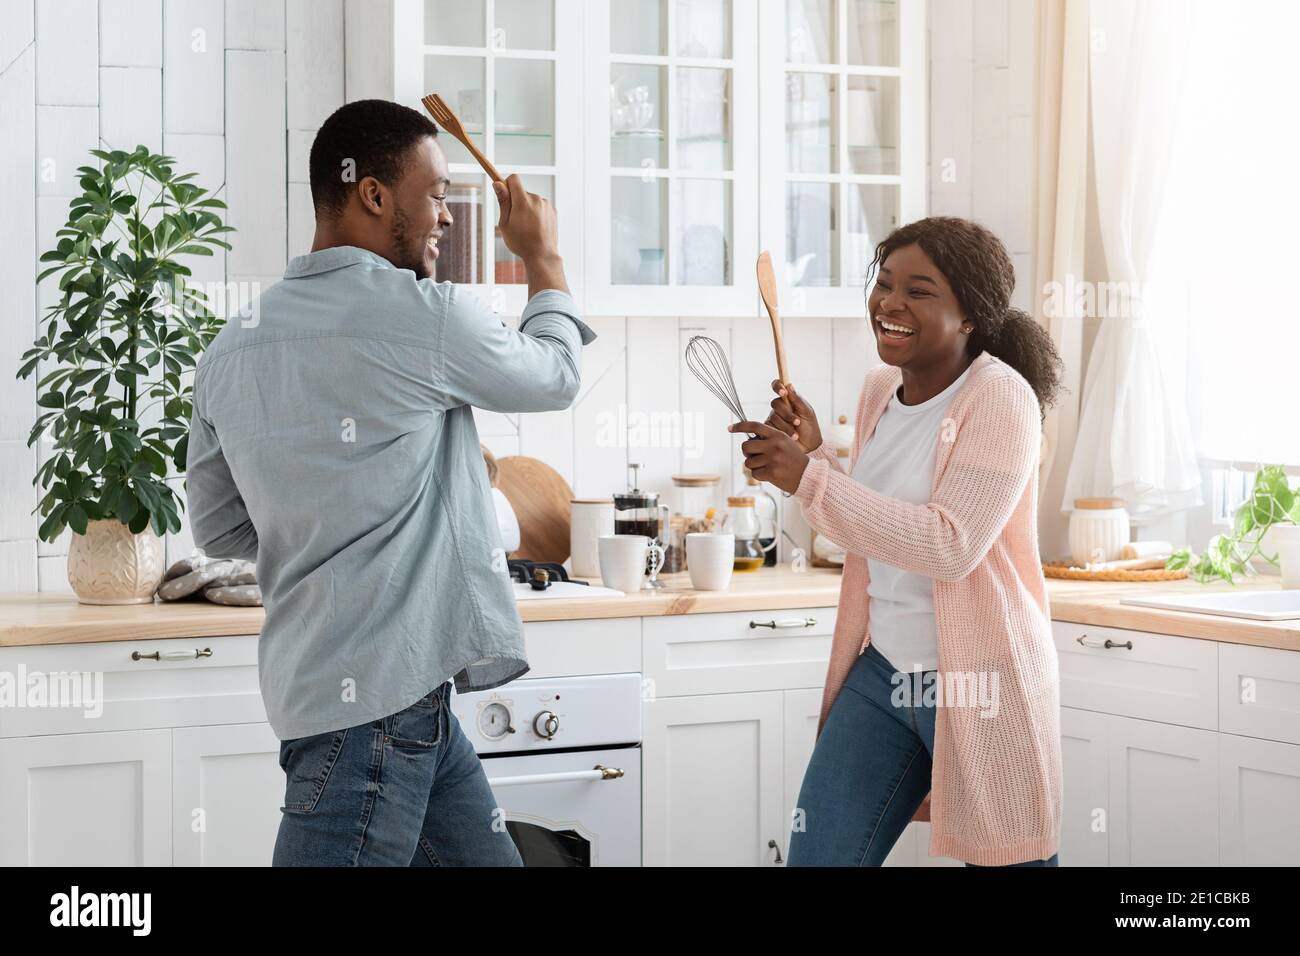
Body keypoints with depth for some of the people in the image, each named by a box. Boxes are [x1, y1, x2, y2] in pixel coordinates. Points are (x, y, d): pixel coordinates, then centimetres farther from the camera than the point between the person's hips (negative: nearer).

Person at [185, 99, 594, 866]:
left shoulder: (231, 353, 8)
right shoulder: (423, 315, -12)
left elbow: (219, 529, 17)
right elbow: (553, 377, 8)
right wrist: (545, 258, 23)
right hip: (378, 695, -8)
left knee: (484, 855, 14)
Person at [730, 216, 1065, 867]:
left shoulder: (1000, 397, -15)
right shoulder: (880, 389, 7)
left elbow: (950, 546, -25)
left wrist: (809, 478, -25)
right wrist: (812, 452, 2)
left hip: (979, 684, -7)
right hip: (881, 670, 7)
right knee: (815, 856, 7)